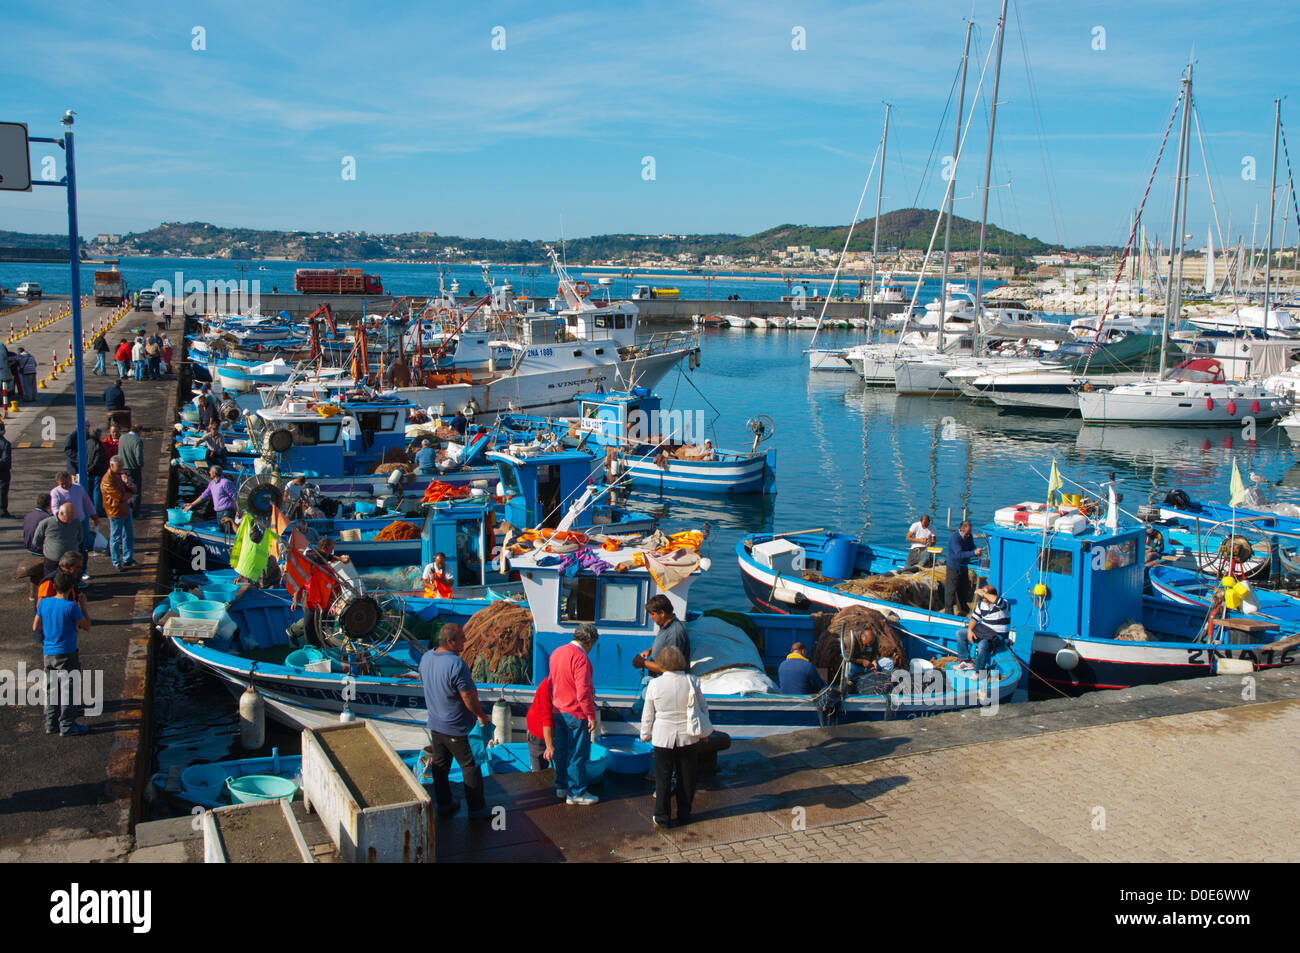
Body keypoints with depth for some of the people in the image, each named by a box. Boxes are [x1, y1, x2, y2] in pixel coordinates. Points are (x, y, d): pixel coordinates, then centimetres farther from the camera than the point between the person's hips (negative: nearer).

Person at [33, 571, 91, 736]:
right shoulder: (71, 606, -17)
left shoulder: (44, 603, 0)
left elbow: (35, 628, 9)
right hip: (66, 654, -6)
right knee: (69, 690, 4)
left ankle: (51, 724, 22)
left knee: (52, 690, 16)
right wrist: (82, 606, 2)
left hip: (48, 653, 6)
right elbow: (86, 626, -7)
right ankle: (66, 726, 7)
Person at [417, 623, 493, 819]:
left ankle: (443, 804, 30)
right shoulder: (456, 664, -27)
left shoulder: (426, 658, -1)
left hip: (435, 724, 8)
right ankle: (477, 808, 16)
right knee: (470, 767, 7)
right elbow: (469, 697, -23)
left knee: (440, 766, 19)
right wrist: (482, 716, -7)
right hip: (458, 729, -8)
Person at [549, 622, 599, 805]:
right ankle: (576, 793, 7)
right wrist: (591, 716, -17)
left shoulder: (557, 652, 7)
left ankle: (562, 786, 28)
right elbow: (583, 691, -24)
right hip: (576, 714, -9)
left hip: (559, 711, 9)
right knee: (578, 754, 1)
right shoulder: (580, 658, -21)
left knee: (562, 750, 17)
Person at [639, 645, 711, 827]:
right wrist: (705, 732, 18)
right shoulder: (692, 682, -8)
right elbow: (703, 708, 3)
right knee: (686, 778, 14)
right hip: (688, 738, 1)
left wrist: (645, 734, 15)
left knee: (663, 778, 10)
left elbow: (647, 715, -1)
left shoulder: (654, 685, -11)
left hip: (663, 738, -1)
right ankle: (684, 814, 23)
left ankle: (662, 817, 15)